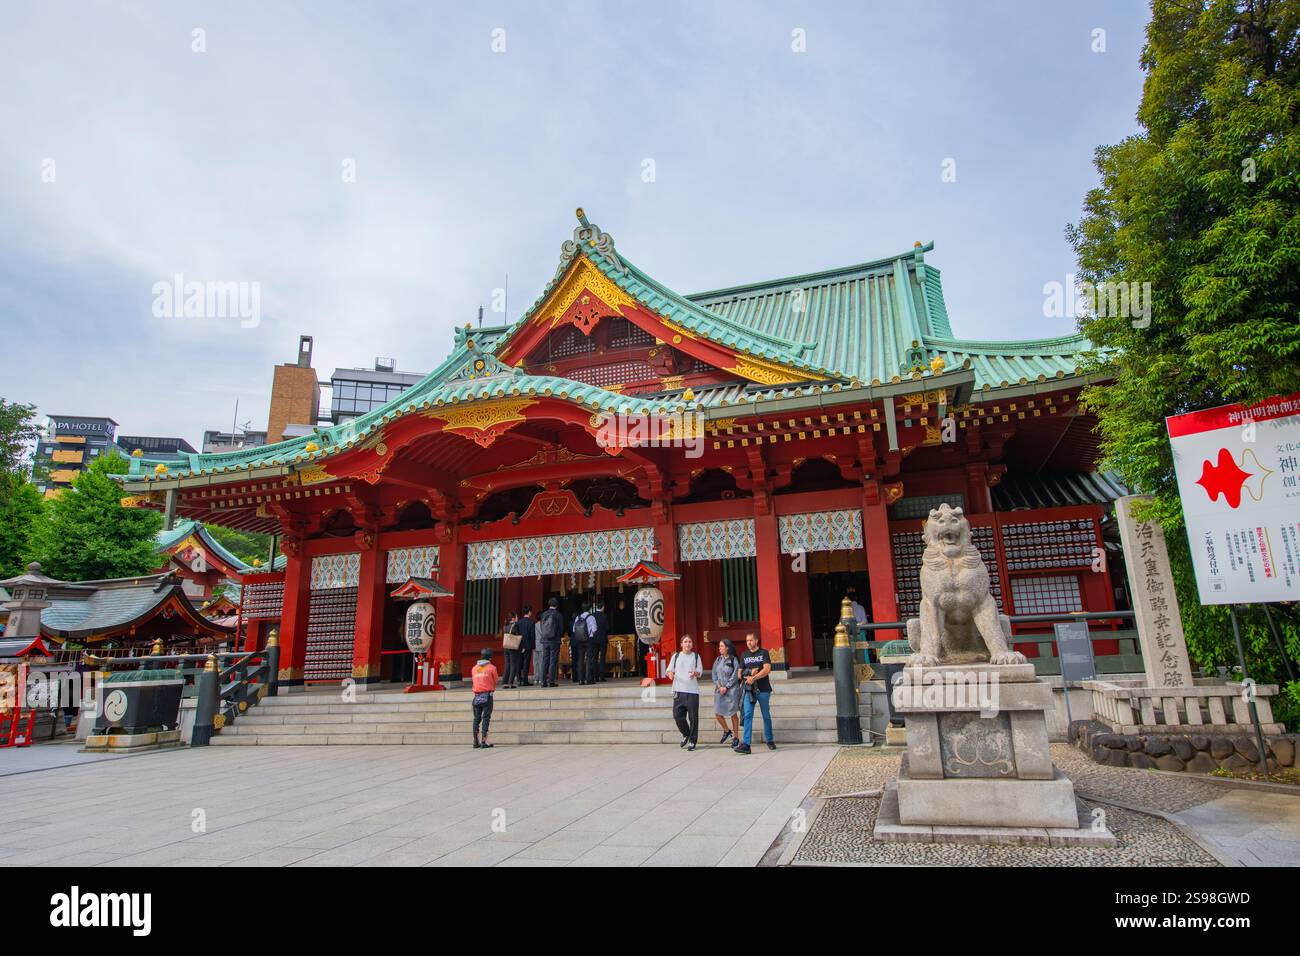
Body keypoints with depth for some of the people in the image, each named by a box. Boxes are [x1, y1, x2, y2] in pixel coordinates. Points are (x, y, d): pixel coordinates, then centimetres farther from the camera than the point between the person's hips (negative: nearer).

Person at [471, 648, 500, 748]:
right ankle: (484, 741, -8)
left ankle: (476, 741, 10)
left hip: (477, 696, 4)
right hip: (487, 695, -4)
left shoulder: (474, 668, 10)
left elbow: (474, 681, 13)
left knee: (477, 718, 9)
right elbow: (495, 681, 7)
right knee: (486, 718, -3)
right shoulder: (492, 667, -1)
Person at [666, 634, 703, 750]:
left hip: (692, 691, -1)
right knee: (677, 715, -1)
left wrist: (695, 673, -16)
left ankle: (692, 741, 11)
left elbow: (700, 672, 6)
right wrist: (670, 674, -14)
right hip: (678, 690, 1)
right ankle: (686, 734, 25)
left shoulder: (696, 656, 10)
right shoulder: (676, 656, 10)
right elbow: (669, 670, 9)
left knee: (693, 717, -2)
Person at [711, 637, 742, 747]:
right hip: (719, 690, 5)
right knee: (717, 713, 2)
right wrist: (719, 686, -5)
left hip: (731, 690, -5)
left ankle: (736, 738, 12)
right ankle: (727, 731, 25)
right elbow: (714, 674, 8)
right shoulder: (718, 660, 9)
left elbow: (735, 676, -9)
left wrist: (726, 687, -12)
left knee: (733, 713, 0)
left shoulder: (733, 660, -5)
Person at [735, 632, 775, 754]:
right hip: (748, 689, 2)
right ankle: (746, 744, -15)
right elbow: (740, 673, 13)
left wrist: (753, 678, -19)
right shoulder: (744, 654, 12)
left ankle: (770, 741, 25)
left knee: (766, 716, 9)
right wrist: (749, 674, -6)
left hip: (763, 689, -2)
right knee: (747, 715, -11)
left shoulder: (764, 653, 0)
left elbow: (767, 669, -13)